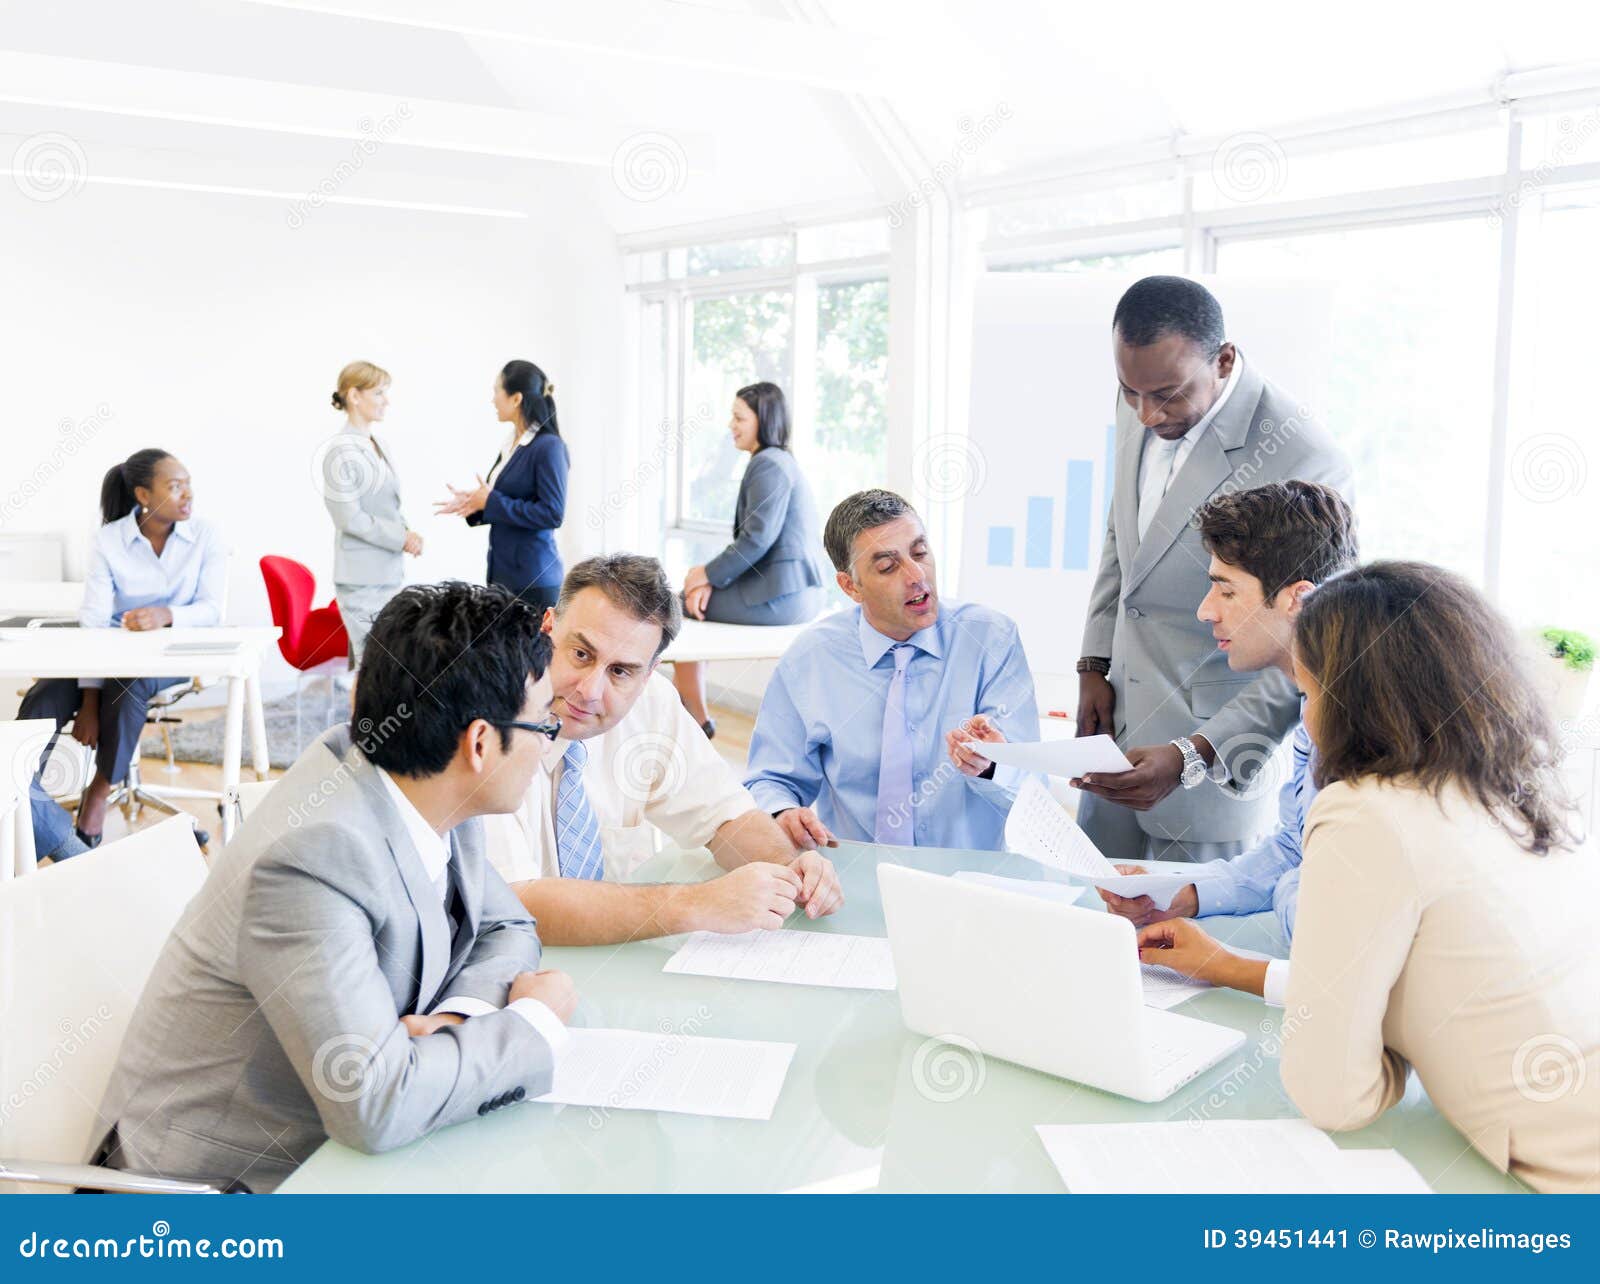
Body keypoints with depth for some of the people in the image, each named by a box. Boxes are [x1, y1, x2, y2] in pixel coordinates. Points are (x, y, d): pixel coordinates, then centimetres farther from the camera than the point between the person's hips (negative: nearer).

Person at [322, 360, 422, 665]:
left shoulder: (377, 444, 11)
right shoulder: (342, 453, -13)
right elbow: (350, 517, -16)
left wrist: (406, 533, 1)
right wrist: (401, 539, -12)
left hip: (388, 572, 8)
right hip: (362, 579, -8)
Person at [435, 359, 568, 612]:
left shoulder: (548, 447, -13)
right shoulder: (511, 444, 12)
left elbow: (552, 514, -18)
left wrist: (491, 501, -14)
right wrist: (473, 505, 6)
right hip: (503, 572, 8)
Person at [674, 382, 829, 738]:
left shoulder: (768, 465, -14)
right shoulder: (778, 461, 19)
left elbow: (757, 538, -21)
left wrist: (709, 575, -9)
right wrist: (713, 578, 3)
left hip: (779, 596, -10)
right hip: (796, 592, 10)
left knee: (678, 603, 5)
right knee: (695, 594, 20)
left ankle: (698, 719, 14)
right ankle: (687, 713, 22)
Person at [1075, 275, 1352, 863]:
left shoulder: (1308, 466, -24)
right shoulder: (1140, 411, -1)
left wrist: (1192, 757, -29)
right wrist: (1094, 663, 10)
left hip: (1216, 753, -6)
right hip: (1118, 715, 7)